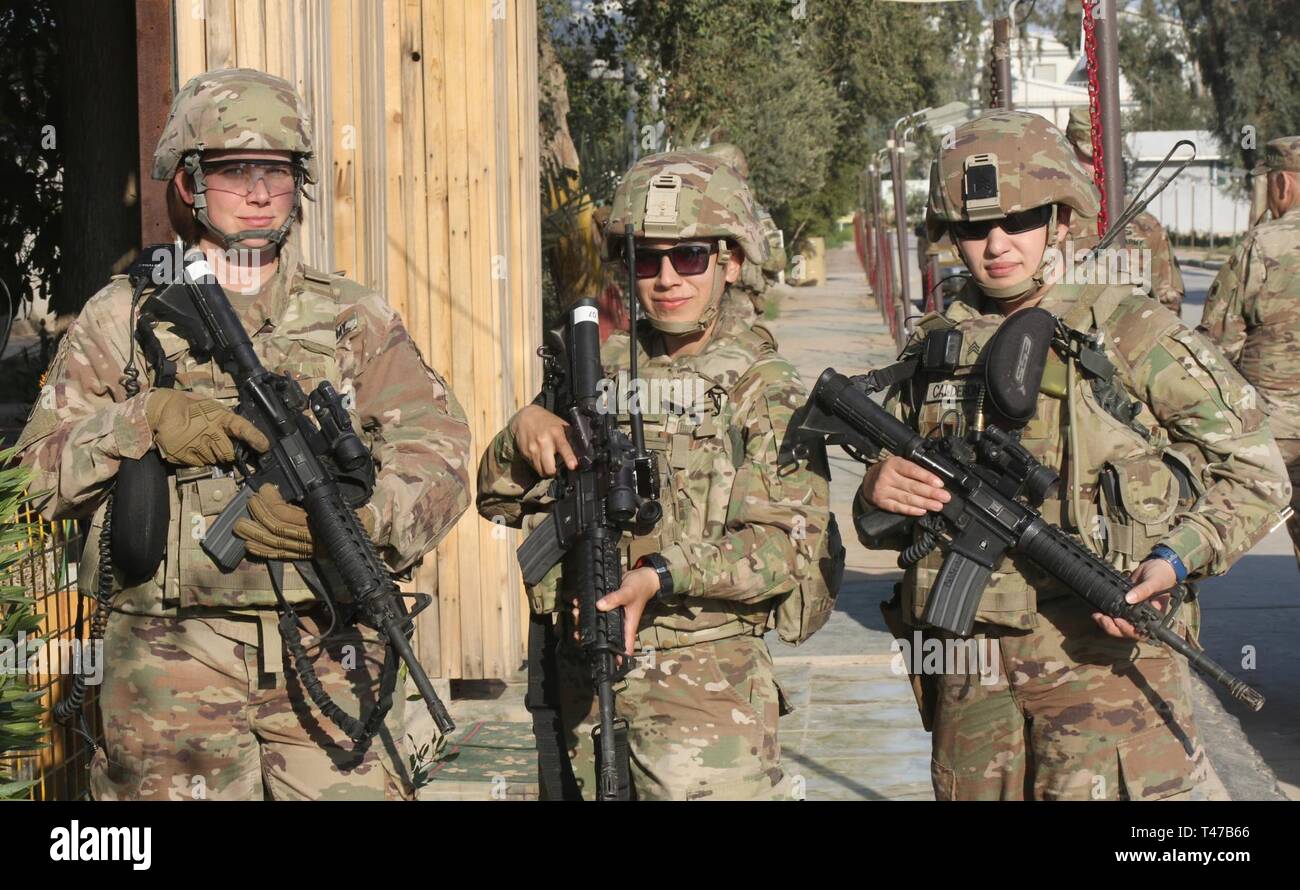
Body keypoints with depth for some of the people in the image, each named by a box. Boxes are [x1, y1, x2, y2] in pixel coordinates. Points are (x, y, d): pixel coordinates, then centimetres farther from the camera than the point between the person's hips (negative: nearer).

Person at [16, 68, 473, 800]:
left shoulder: (356, 319, 12)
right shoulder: (124, 318, 9)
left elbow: (438, 456, 2)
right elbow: (38, 472, 6)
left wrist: (349, 514, -18)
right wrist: (145, 424, -11)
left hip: (329, 659, 1)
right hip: (172, 673, -1)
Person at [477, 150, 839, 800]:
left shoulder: (764, 388, -4)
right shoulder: (600, 366, 9)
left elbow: (789, 541, -13)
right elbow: (499, 500, 14)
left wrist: (662, 575, -25)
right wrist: (523, 431, -7)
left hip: (705, 683, -5)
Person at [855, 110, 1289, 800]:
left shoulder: (1128, 333, -2)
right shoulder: (930, 351, 10)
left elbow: (1254, 471, 1)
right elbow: (886, 527, 19)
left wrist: (1178, 559, -14)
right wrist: (876, 494, -5)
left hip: (1105, 654, -4)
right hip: (970, 673, 4)